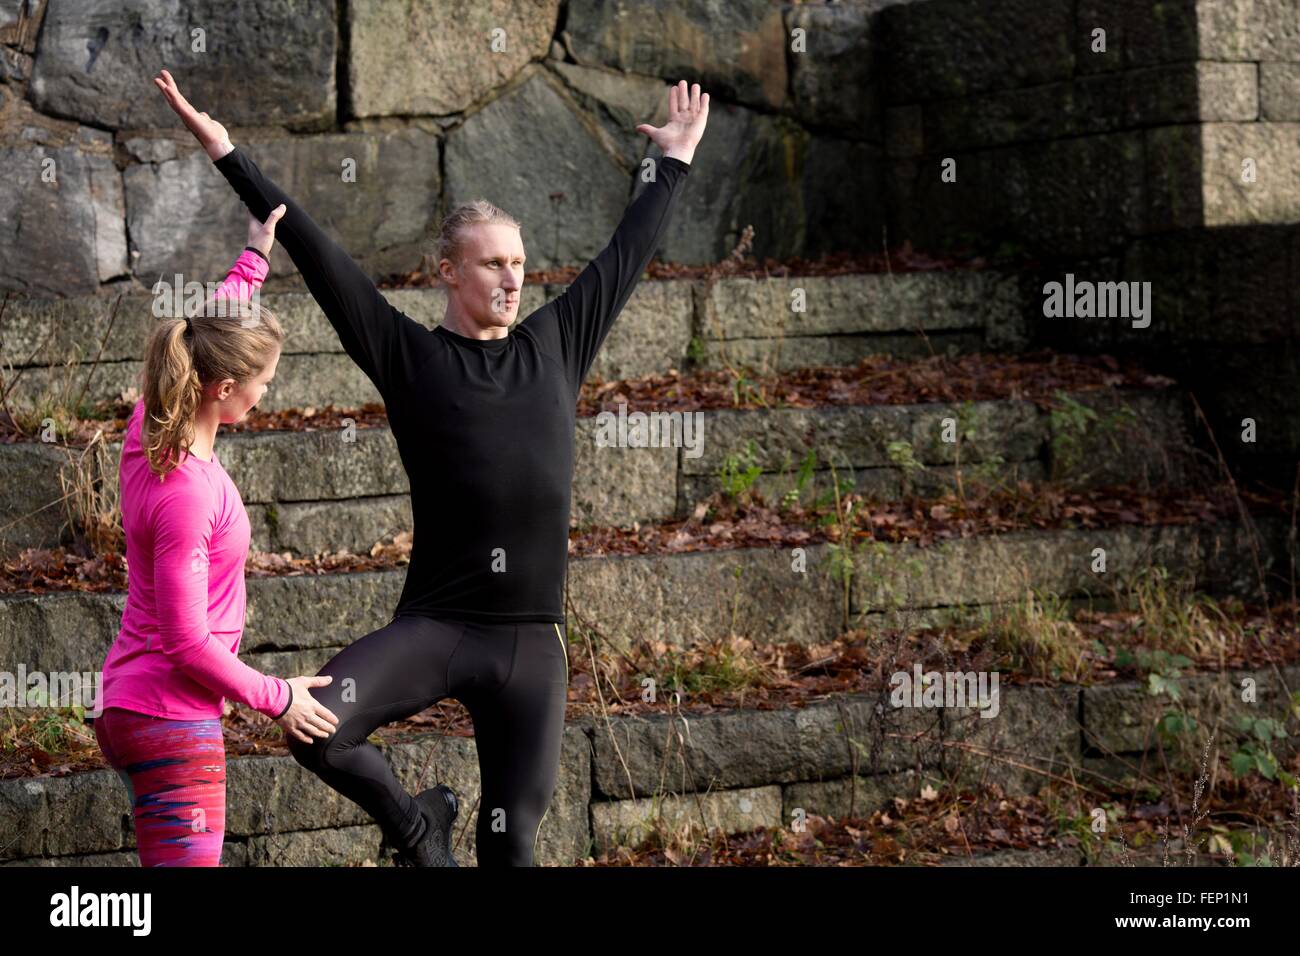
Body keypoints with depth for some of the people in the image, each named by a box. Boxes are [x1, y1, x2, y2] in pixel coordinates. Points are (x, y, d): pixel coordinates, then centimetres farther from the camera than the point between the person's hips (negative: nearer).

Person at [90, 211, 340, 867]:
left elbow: (210, 336, 22)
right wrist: (277, 699, -9)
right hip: (169, 720, -10)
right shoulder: (186, 494, -25)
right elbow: (187, 644, -22)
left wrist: (254, 259, 28)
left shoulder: (149, 427, 0)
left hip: (128, 705, 10)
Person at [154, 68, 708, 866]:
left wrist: (675, 162, 32)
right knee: (313, 727, -26)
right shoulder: (411, 358, 3)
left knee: (511, 844, 6)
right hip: (435, 626, -2)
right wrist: (228, 154, -2)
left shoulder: (555, 347, 12)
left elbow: (627, 255, 23)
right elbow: (316, 255, 0)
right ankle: (416, 826, 3)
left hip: (533, 642, 3)